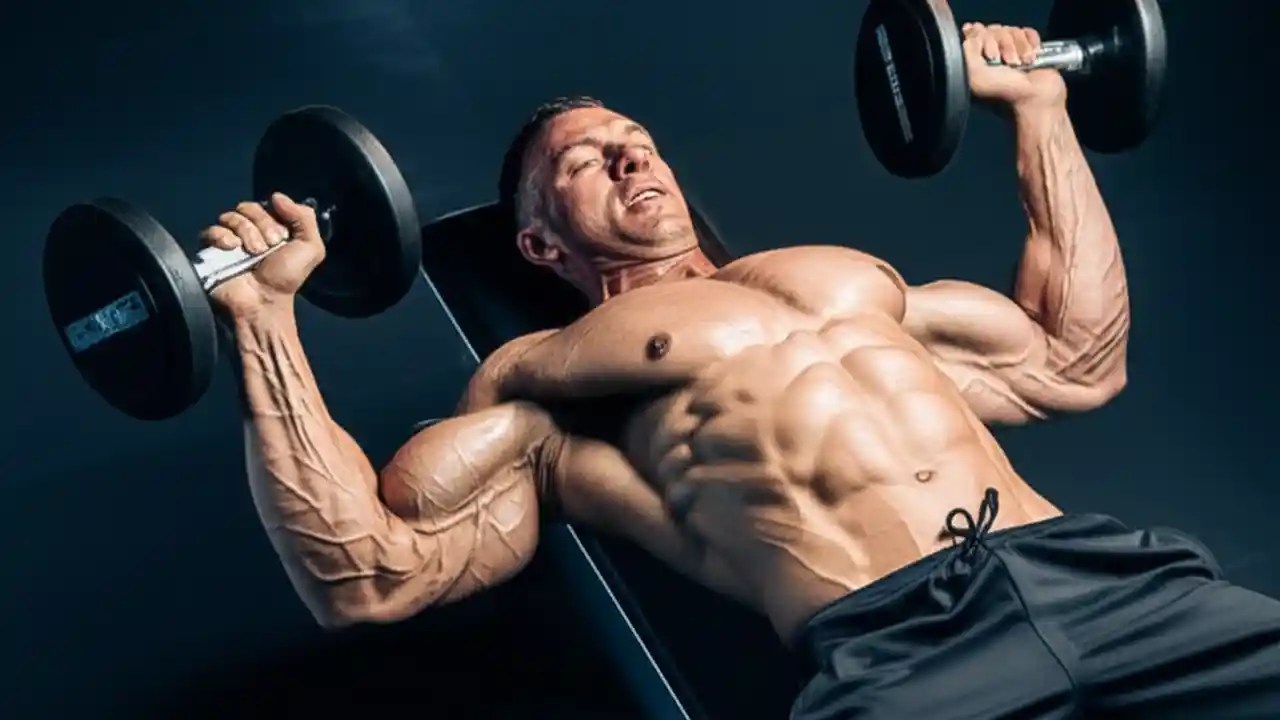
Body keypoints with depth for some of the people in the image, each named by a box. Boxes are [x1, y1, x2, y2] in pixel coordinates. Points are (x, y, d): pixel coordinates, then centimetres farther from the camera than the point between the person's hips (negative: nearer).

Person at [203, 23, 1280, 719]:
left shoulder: (851, 275, 31)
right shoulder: (539, 380, 16)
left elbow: (1079, 363, 34)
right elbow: (364, 574, 6)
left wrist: (1039, 109, 37)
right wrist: (267, 320, 0)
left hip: (1095, 567, 6)